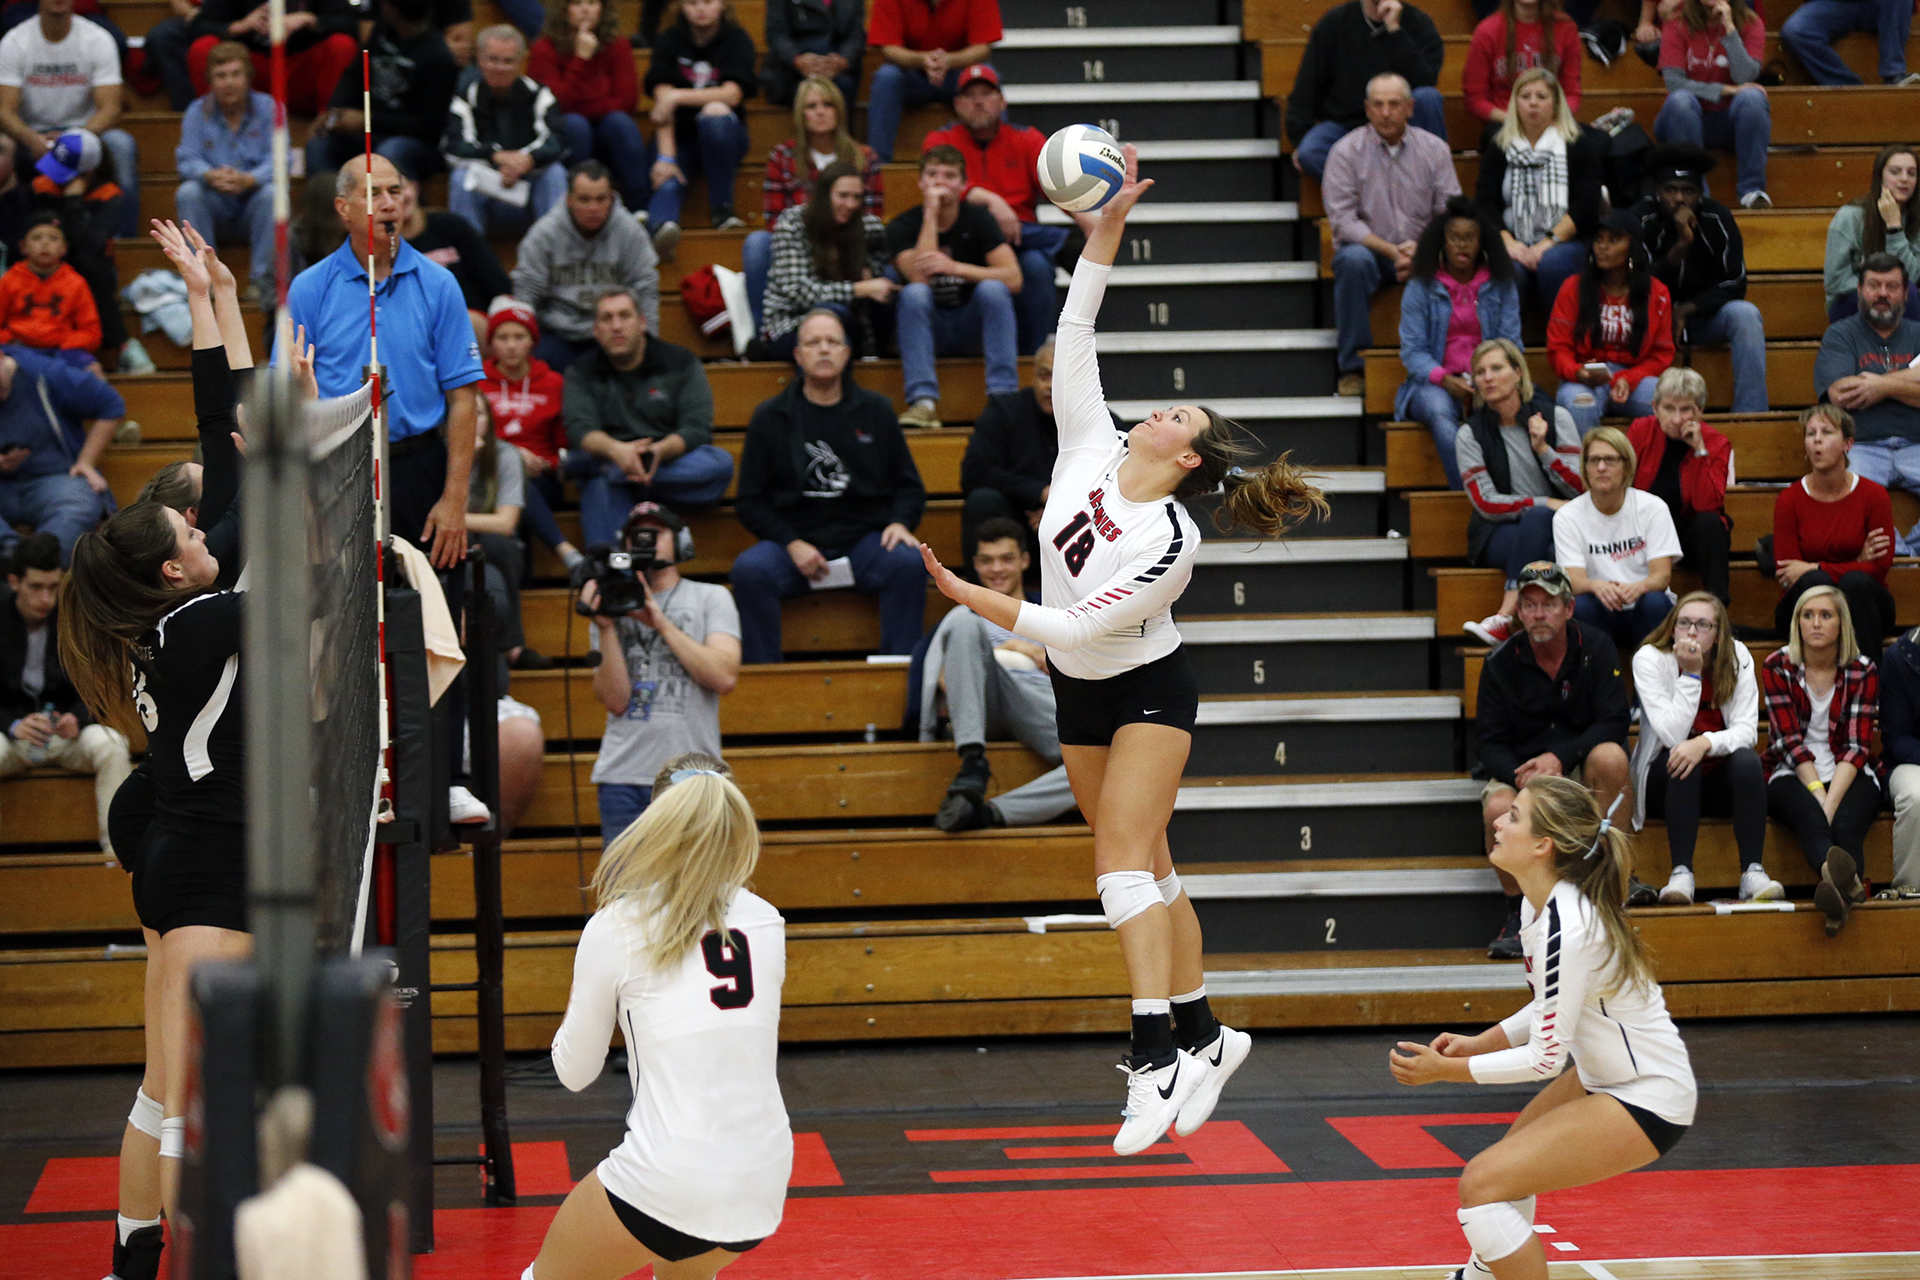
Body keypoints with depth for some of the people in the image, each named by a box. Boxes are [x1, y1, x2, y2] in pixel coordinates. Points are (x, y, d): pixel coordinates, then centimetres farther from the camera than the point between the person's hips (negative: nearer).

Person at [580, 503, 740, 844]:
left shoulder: (711, 598, 11)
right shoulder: (613, 605, 14)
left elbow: (725, 677, -6)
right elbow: (615, 699, 2)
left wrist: (661, 622, -6)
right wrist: (605, 627, -7)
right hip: (623, 774, 1)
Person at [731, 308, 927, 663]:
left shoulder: (875, 410, 13)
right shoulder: (771, 417, 9)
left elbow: (909, 485, 16)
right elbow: (750, 501, 7)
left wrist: (901, 521, -7)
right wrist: (791, 544, -9)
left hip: (864, 540, 1)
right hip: (793, 541, 0)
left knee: (908, 562, -31)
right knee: (748, 569, -31)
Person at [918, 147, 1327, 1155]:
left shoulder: (1171, 542, -26)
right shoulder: (1089, 449, -9)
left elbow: (1074, 627, -27)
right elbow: (1075, 333, -10)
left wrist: (967, 596, -29)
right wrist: (1110, 221, -17)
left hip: (1146, 690, -7)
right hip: (1080, 695, 7)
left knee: (1125, 860, -19)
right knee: (1143, 863, 10)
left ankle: (1156, 1053, -26)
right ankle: (1203, 1033, 17)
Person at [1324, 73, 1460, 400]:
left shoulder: (1434, 149, 4)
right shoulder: (1346, 151, -3)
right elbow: (1342, 220, -11)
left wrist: (1421, 250, -20)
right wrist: (1390, 251, -22)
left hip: (1421, 254, 1)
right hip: (1369, 249, -1)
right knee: (1354, 259, -36)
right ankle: (1354, 367, -26)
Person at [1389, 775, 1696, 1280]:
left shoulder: (1564, 932, -29)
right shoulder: (1545, 905, 0)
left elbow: (1545, 1059, -23)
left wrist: (1445, 1070, -15)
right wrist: (1478, 1043, 5)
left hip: (1646, 1103, -11)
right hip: (1606, 1075, 11)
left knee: (1482, 1184, -19)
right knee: (1509, 1159, 32)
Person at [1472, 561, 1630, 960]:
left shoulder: (1596, 647, -5)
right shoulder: (1501, 662, -3)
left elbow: (1613, 722, -11)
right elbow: (1490, 742, -4)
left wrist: (1560, 758, -26)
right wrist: (1520, 776, -27)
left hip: (1580, 767, 0)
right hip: (1519, 767, 0)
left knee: (1610, 756, -36)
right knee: (1498, 810, -35)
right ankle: (1517, 910, -11)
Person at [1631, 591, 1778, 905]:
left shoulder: (1737, 656, -4)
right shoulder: (1650, 659, -12)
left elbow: (1746, 730, -13)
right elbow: (1673, 736, -22)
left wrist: (1705, 743, -33)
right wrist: (1690, 674, -27)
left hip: (1720, 780, 2)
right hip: (1667, 781, -2)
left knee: (1747, 760, -30)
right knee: (1681, 760, -34)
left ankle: (1752, 871, -31)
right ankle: (1682, 873, -39)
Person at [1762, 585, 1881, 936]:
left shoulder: (1863, 671, 3)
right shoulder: (1777, 667, 1)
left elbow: (1856, 746, -6)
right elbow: (1791, 741, -8)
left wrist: (1832, 801, -23)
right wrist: (1819, 796, -22)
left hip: (1849, 776, 2)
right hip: (1793, 775, -2)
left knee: (1847, 824, -34)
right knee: (1810, 818, -38)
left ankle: (1837, 891, -67)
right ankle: (1847, 884, -71)